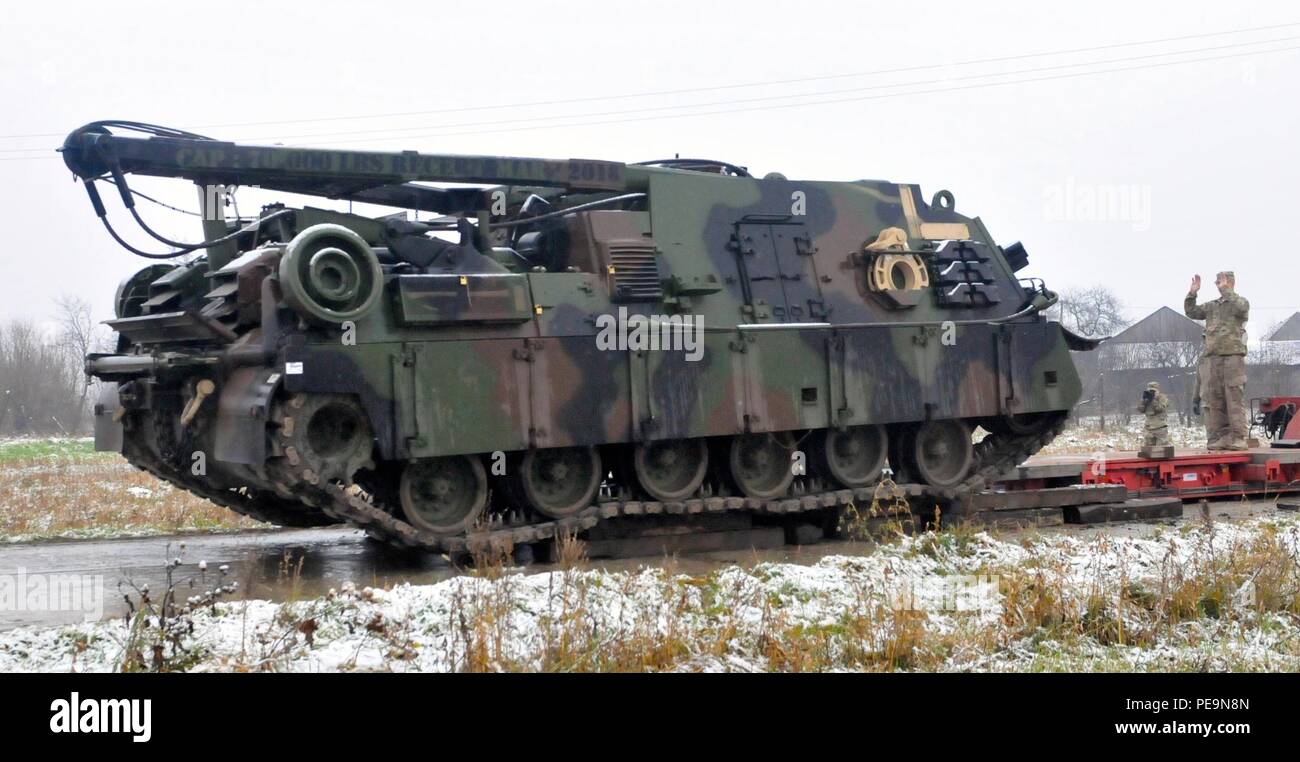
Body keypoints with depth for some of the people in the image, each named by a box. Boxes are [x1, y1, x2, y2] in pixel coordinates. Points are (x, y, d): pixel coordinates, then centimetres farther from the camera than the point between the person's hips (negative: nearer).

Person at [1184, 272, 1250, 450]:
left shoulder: (1241, 301, 4)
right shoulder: (1211, 306, 20)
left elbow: (1239, 308, -18)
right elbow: (1191, 312, 17)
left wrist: (1226, 291, -15)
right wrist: (1192, 293, 5)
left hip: (1233, 356, -6)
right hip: (1213, 358, 6)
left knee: (1235, 399, -8)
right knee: (1214, 400, 3)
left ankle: (1238, 438, -8)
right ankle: (1218, 437, 6)